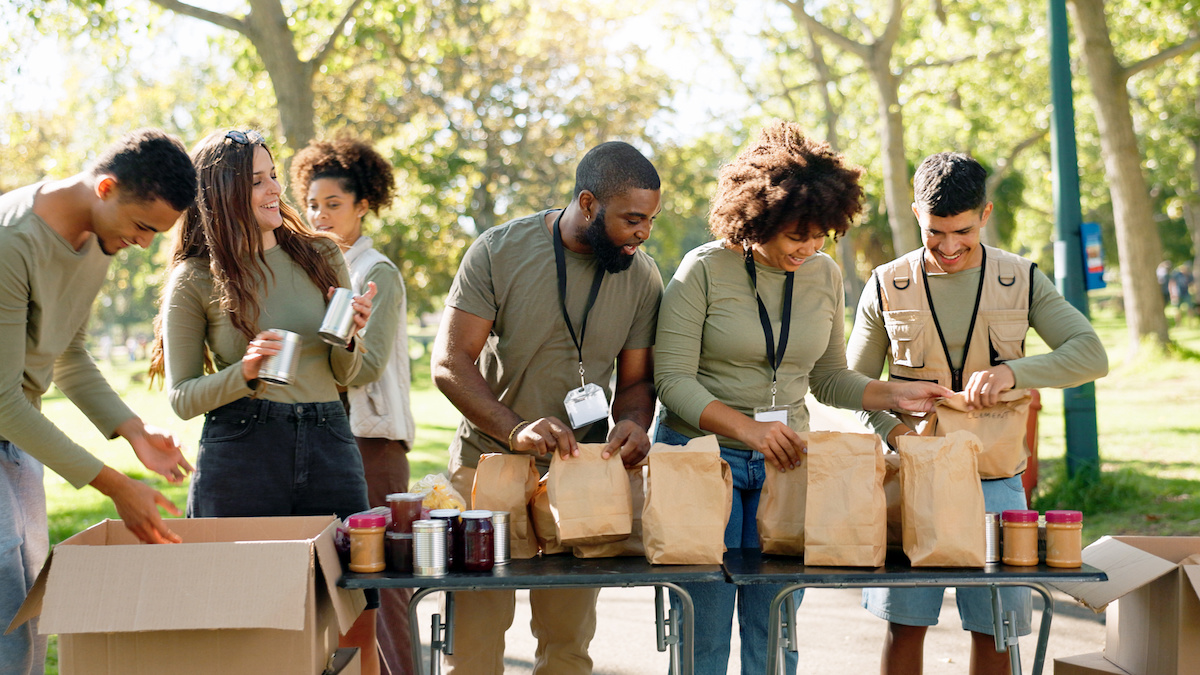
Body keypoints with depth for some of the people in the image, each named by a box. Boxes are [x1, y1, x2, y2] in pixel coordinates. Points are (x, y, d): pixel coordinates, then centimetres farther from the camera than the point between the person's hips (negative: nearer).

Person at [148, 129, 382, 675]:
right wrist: (245, 373, -15)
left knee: (358, 624, -2)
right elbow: (182, 397, 2)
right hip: (242, 452, -3)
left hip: (328, 444, 3)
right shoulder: (195, 280, 1)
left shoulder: (321, 258, 10)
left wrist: (350, 337, -4)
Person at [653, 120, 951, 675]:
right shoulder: (705, 270, -8)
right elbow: (673, 381, -12)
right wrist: (747, 427, -26)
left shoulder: (825, 276, 7)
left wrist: (894, 395, -2)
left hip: (784, 461, 4)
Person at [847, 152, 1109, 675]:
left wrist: (1012, 371, -26)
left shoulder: (1022, 282, 2)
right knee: (905, 624, 2)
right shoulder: (886, 288, 2)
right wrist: (895, 428, -14)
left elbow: (1091, 356, -9)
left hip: (994, 478, 0)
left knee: (993, 628, 4)